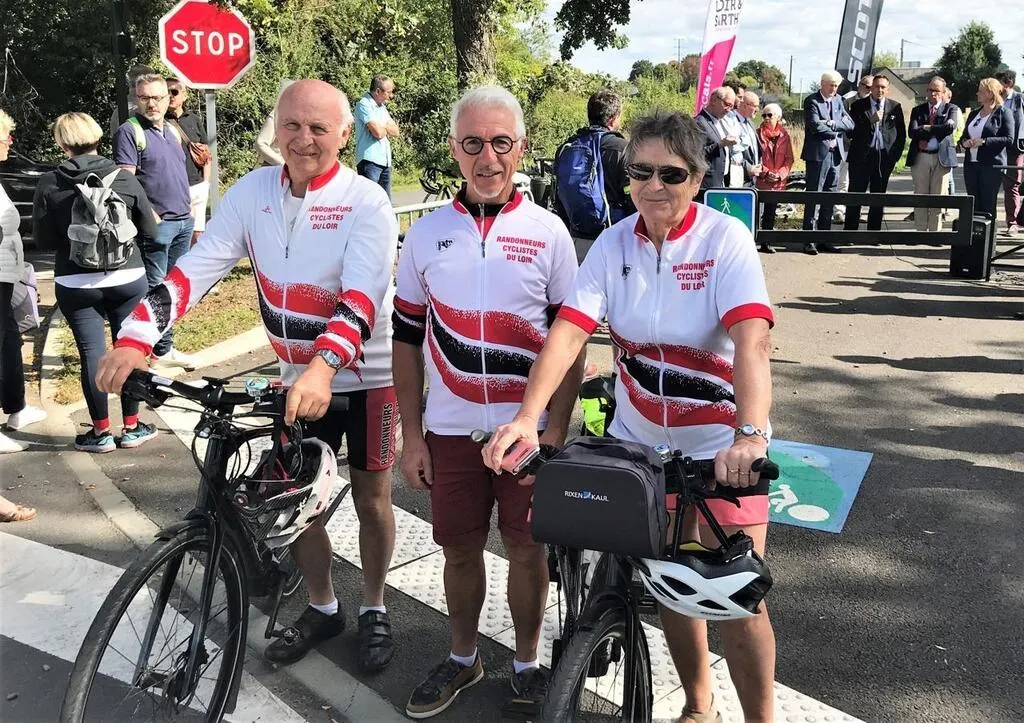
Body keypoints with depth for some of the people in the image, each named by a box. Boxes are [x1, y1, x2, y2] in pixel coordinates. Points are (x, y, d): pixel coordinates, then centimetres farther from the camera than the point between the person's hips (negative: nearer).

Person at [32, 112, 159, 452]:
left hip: (75, 284, 0)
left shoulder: (49, 184, -6)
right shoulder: (124, 178, -5)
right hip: (128, 279, 1)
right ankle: (131, 428, 18)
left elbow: (43, 240, -1)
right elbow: (149, 233, 0)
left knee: (92, 354, 6)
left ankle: (101, 432, 14)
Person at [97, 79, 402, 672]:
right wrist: (136, 339, -26)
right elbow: (196, 267, -13)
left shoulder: (367, 202, -18)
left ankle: (374, 609, 32)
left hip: (367, 376, -4)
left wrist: (324, 366, -47)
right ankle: (323, 608, 35)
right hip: (299, 379, 4)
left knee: (371, 498, 9)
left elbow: (362, 296, -30)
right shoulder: (253, 192, -5)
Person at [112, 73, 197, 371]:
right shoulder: (129, 131, -7)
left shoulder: (172, 129, 16)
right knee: (154, 287, -3)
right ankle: (162, 349, 3)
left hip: (183, 221, 8)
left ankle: (164, 348, 21)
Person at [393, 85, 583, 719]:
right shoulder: (427, 234, 2)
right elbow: (407, 339, 6)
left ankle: (528, 663, 31)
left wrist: (554, 436, -7)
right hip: (451, 430, 2)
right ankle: (463, 658, 36)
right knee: (460, 547, 13)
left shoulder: (549, 233, -3)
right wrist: (412, 436, 3)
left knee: (527, 549, 9)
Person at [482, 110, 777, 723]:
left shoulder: (726, 239, -15)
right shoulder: (614, 244, -5)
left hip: (722, 445, -3)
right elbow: (568, 331, -17)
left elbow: (752, 340, -29)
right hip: (640, 440, 4)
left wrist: (750, 434, -45)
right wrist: (528, 418, -31)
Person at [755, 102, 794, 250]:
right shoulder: (758, 134, -3)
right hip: (760, 180, -3)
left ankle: (766, 242, 18)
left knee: (770, 213, 10)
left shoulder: (785, 135, 4)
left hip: (778, 182, 3)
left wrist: (780, 174, -11)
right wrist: (766, 173, -14)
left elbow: (789, 159, 4)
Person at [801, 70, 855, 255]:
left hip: (835, 154, 6)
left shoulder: (838, 100, 15)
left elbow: (850, 124, 6)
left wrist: (832, 124, -10)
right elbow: (815, 126, -18)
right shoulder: (812, 101, -5)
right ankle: (809, 240, -3)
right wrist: (837, 130, -5)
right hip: (818, 154, -6)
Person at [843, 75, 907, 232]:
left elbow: (902, 134, 11)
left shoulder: (895, 107, 8)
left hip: (884, 158, 2)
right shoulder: (858, 106, 3)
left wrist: (895, 156, 3)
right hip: (861, 157, -1)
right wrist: (870, 121, -16)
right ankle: (849, 231, 2)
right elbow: (851, 130, -4)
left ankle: (874, 232, 12)